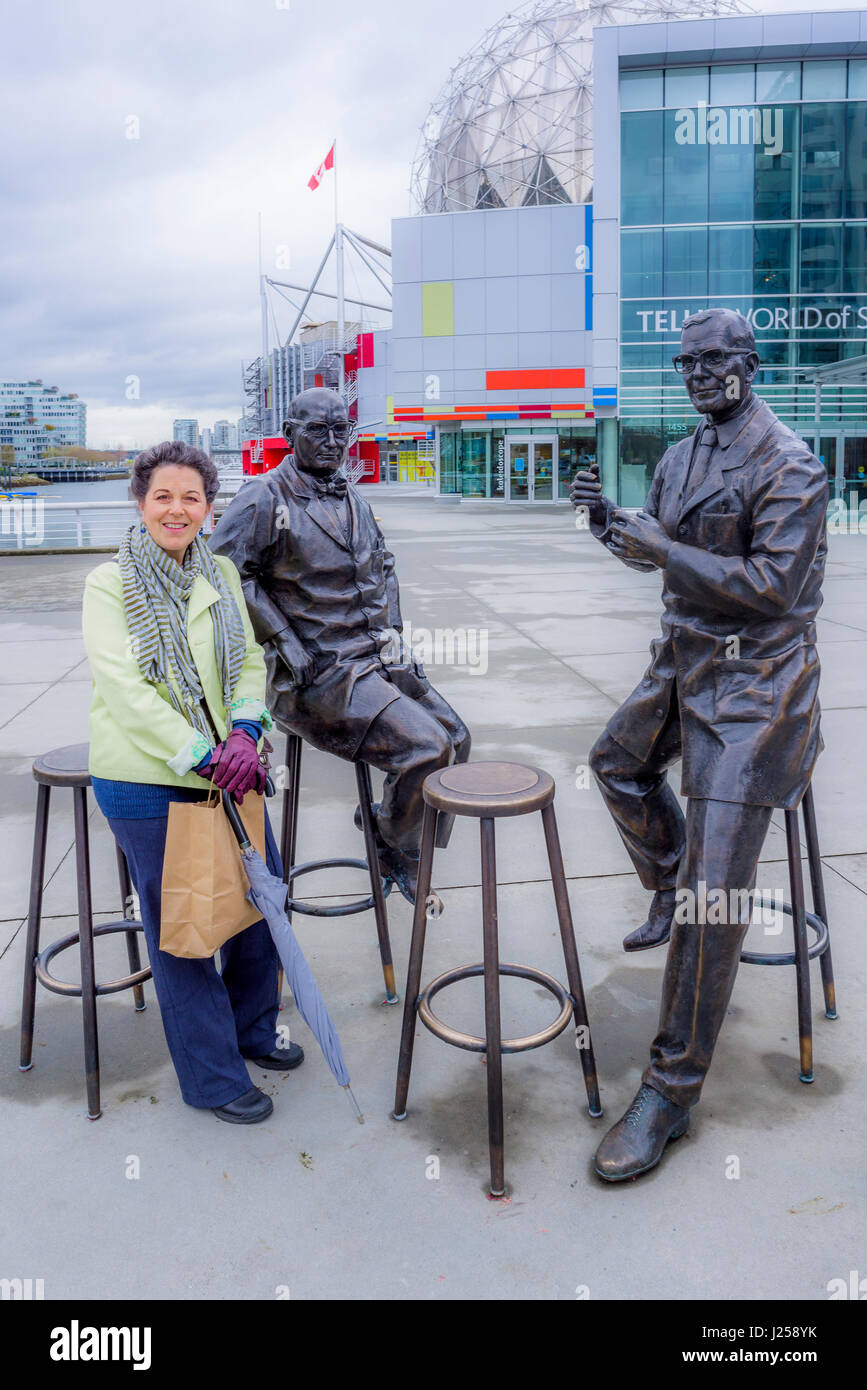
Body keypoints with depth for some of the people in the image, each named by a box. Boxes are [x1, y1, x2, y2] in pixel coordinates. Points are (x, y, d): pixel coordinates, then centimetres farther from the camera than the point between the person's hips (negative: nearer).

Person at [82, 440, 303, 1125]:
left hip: (228, 770, 6)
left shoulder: (222, 574, 8)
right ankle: (214, 1078, 24)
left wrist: (245, 731, -14)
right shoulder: (110, 583, -8)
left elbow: (250, 661, 6)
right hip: (149, 783, -5)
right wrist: (204, 757, -23)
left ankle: (252, 1030, 41)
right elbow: (123, 686, -18)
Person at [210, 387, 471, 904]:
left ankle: (382, 818, 26)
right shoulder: (266, 498, -9)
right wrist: (290, 648, -17)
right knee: (427, 747, -20)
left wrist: (393, 636, 12)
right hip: (321, 671, -8)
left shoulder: (353, 499, 15)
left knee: (455, 738, 6)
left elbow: (383, 568, 27)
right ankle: (395, 853, 5)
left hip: (377, 656, 8)